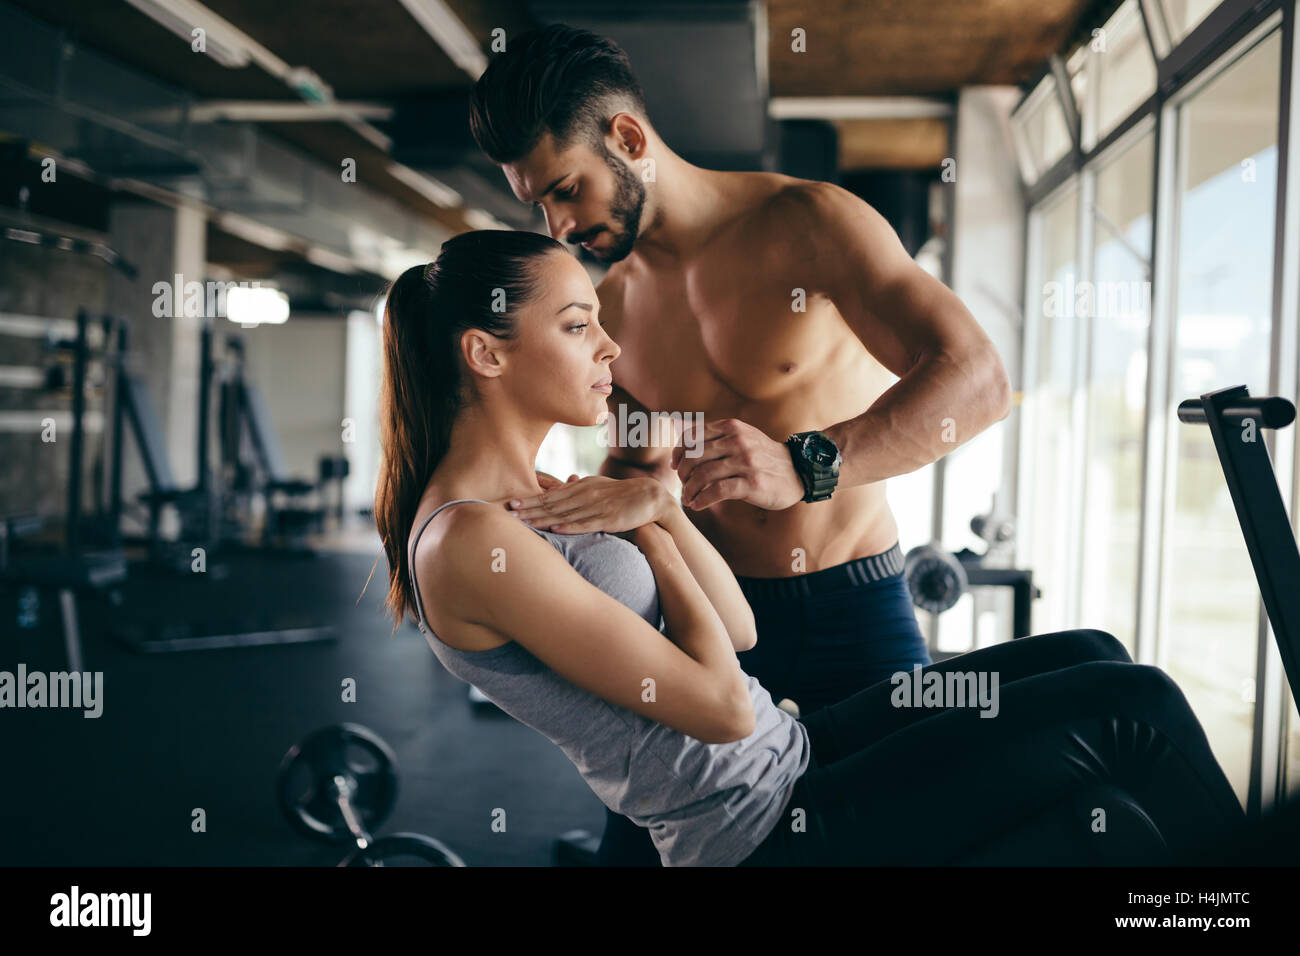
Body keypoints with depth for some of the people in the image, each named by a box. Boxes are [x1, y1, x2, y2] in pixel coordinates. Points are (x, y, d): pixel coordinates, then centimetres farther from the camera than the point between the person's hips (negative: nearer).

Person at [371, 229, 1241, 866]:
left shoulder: (538, 502, 9)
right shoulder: (468, 540, -21)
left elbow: (738, 631, 9)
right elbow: (723, 704, -22)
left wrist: (658, 510, -7)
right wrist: (648, 535, -10)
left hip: (788, 758, 9)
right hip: (766, 830, -9)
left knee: (1091, 655, 11)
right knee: (1135, 701, -6)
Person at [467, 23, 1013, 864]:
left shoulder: (807, 222, -12)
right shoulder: (611, 303, 6)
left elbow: (976, 379, -23)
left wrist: (808, 465, -37)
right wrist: (598, 501, -6)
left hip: (850, 611, -4)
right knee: (634, 843, 6)